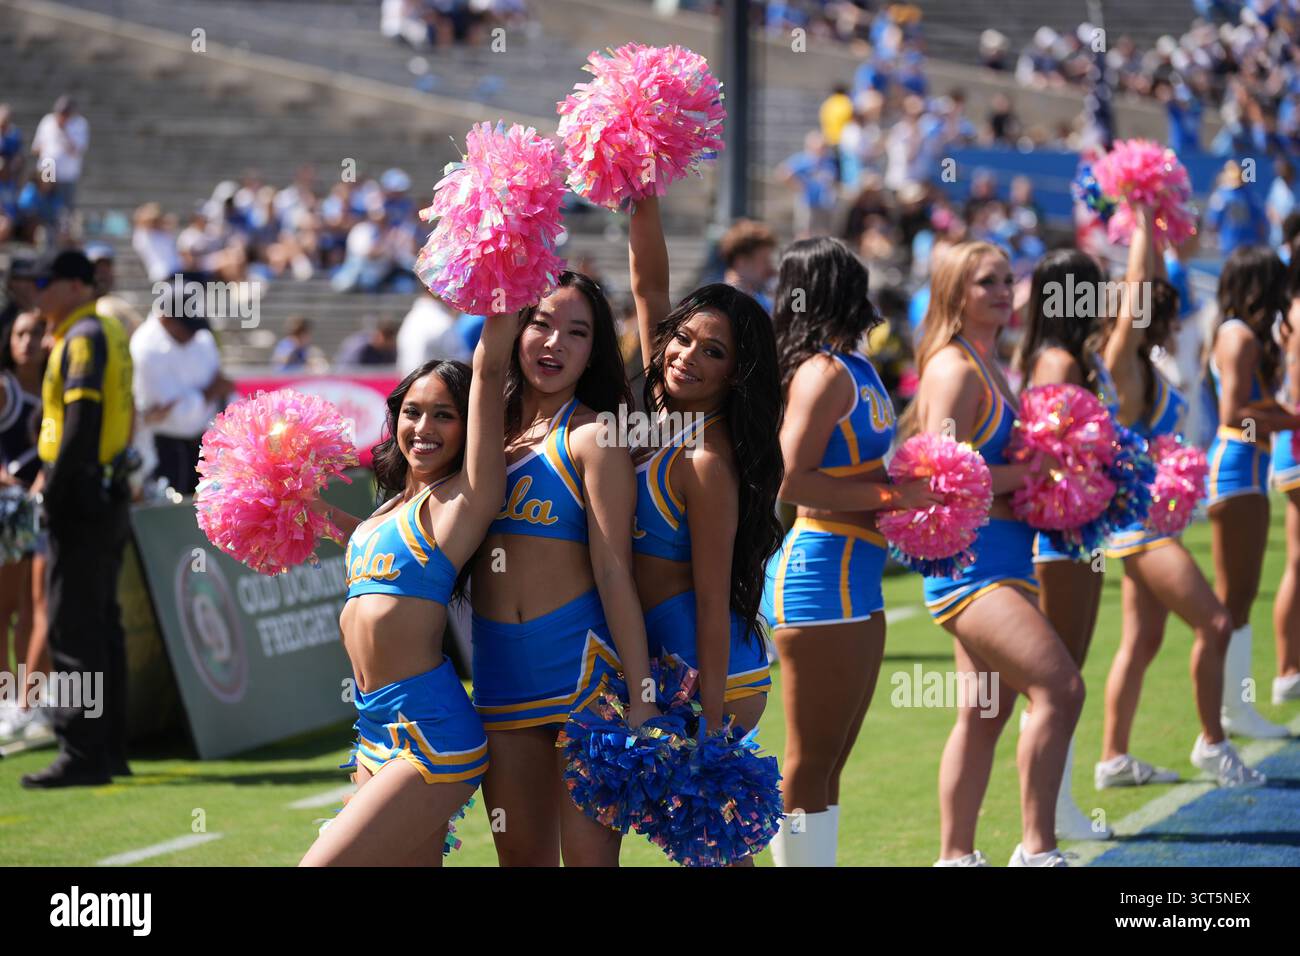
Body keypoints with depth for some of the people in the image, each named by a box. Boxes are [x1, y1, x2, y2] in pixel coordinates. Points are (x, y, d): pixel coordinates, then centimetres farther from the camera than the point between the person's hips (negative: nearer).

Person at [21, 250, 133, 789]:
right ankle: (109, 749, 18)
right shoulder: (109, 334, 17)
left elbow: (82, 421, -20)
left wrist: (56, 492, -19)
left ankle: (82, 754, -10)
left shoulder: (83, 338, -11)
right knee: (101, 624, 14)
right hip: (109, 496, 10)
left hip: (82, 500, -10)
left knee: (72, 628, -9)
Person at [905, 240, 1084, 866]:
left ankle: (956, 856, 19)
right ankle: (1037, 849, -17)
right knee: (1059, 687, -20)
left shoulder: (987, 368, 16)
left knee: (985, 712, 13)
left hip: (1002, 560, 10)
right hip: (972, 561, -10)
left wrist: (1045, 469, 7)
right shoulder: (955, 369, -12)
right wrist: (1031, 472, -16)